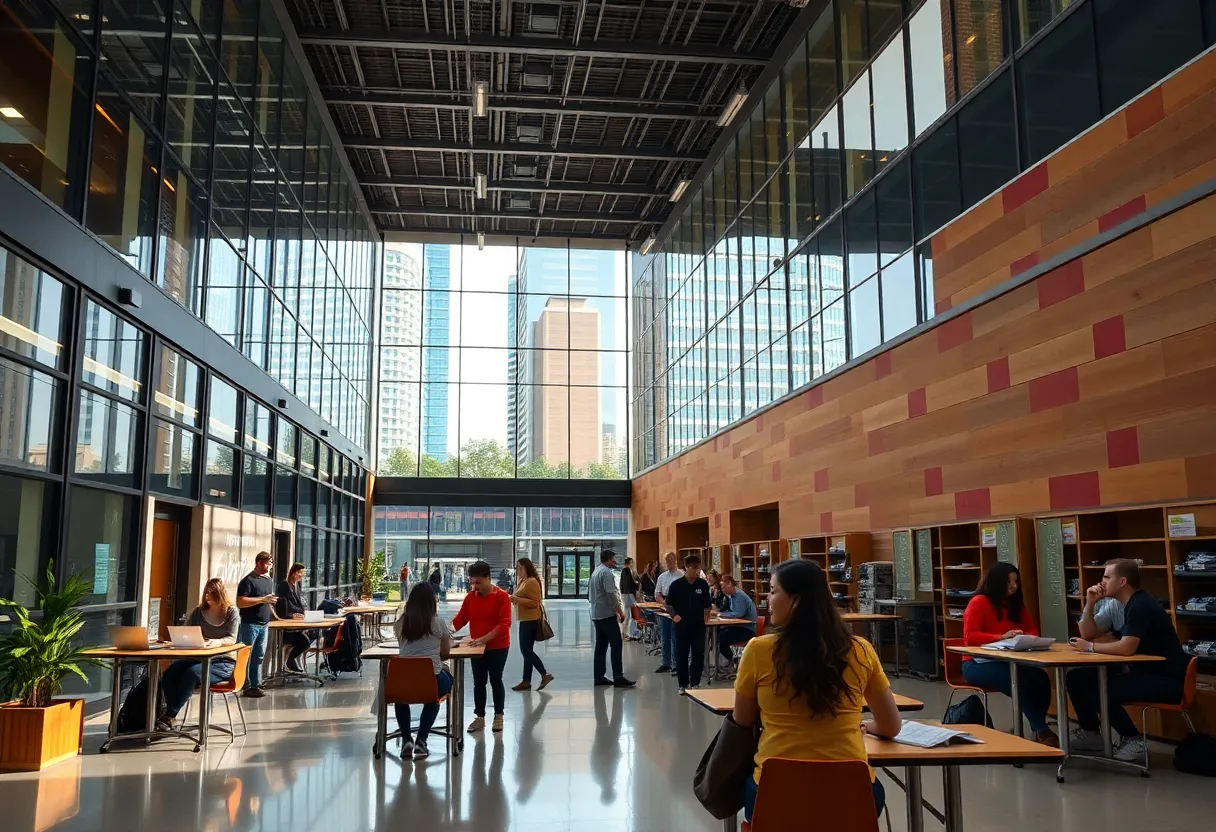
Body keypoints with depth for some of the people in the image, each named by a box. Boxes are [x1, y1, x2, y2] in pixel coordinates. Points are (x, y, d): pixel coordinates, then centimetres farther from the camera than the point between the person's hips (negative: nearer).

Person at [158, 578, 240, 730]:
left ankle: (169, 717, -33)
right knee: (169, 673, -27)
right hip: (199, 657, 4)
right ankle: (170, 714, -27)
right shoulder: (198, 612, 15)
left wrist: (217, 642, -32)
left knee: (193, 673, -35)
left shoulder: (231, 612, 3)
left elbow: (232, 639, -9)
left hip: (223, 662, -4)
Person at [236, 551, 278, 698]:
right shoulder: (248, 580, -9)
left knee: (259, 656, 9)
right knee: (247, 656, -1)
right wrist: (262, 599, -19)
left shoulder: (269, 580, 14)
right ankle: (247, 687, 2)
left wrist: (273, 615, 15)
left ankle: (256, 685, 13)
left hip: (264, 624, 7)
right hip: (250, 624, -7)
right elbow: (240, 603, -17)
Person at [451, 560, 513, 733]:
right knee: (478, 682, 9)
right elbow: (461, 618, 3)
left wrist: (484, 638, -28)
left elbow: (504, 624, -20)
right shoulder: (470, 597, 1)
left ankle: (498, 717, 19)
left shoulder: (502, 596, -14)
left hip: (498, 647, -4)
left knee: (495, 680, 5)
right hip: (476, 647, 4)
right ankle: (479, 718, 19)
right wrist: (449, 631, -17)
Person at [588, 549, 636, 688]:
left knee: (601, 645, 10)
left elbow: (589, 595, 22)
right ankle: (618, 678, -11)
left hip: (596, 615, 10)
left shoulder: (595, 572, 16)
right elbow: (611, 594, -19)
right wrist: (620, 612, -12)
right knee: (616, 644, -8)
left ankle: (599, 677, 11)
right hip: (607, 614, -10)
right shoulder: (607, 572, -13)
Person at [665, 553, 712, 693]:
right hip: (682, 625, -1)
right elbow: (668, 604, 3)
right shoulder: (676, 585, -5)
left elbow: (706, 604, 13)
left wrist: (706, 616, 4)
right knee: (681, 655, 5)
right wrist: (674, 616, -10)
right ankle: (683, 684, 16)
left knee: (698, 654, 1)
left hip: (698, 625, 1)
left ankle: (695, 683, 14)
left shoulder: (703, 584, 1)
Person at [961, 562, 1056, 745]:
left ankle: (1038, 730, -17)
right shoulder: (979, 602, -9)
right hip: (977, 664, -6)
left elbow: (1033, 631, 15)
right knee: (1021, 681, -33)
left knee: (1041, 678, -26)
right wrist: (1001, 637, -29)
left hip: (1008, 661, 6)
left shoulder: (1017, 603, 11)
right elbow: (970, 637, -17)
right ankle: (1041, 731, -22)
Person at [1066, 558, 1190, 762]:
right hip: (1144, 672, 10)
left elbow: (1126, 649, -29)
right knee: (1077, 677, 2)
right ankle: (1090, 732, 13)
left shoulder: (1141, 605, -19)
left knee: (1098, 689, -28)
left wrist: (1090, 647, -16)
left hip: (1166, 680, -10)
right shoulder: (1126, 606, 12)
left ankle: (1134, 740, -10)